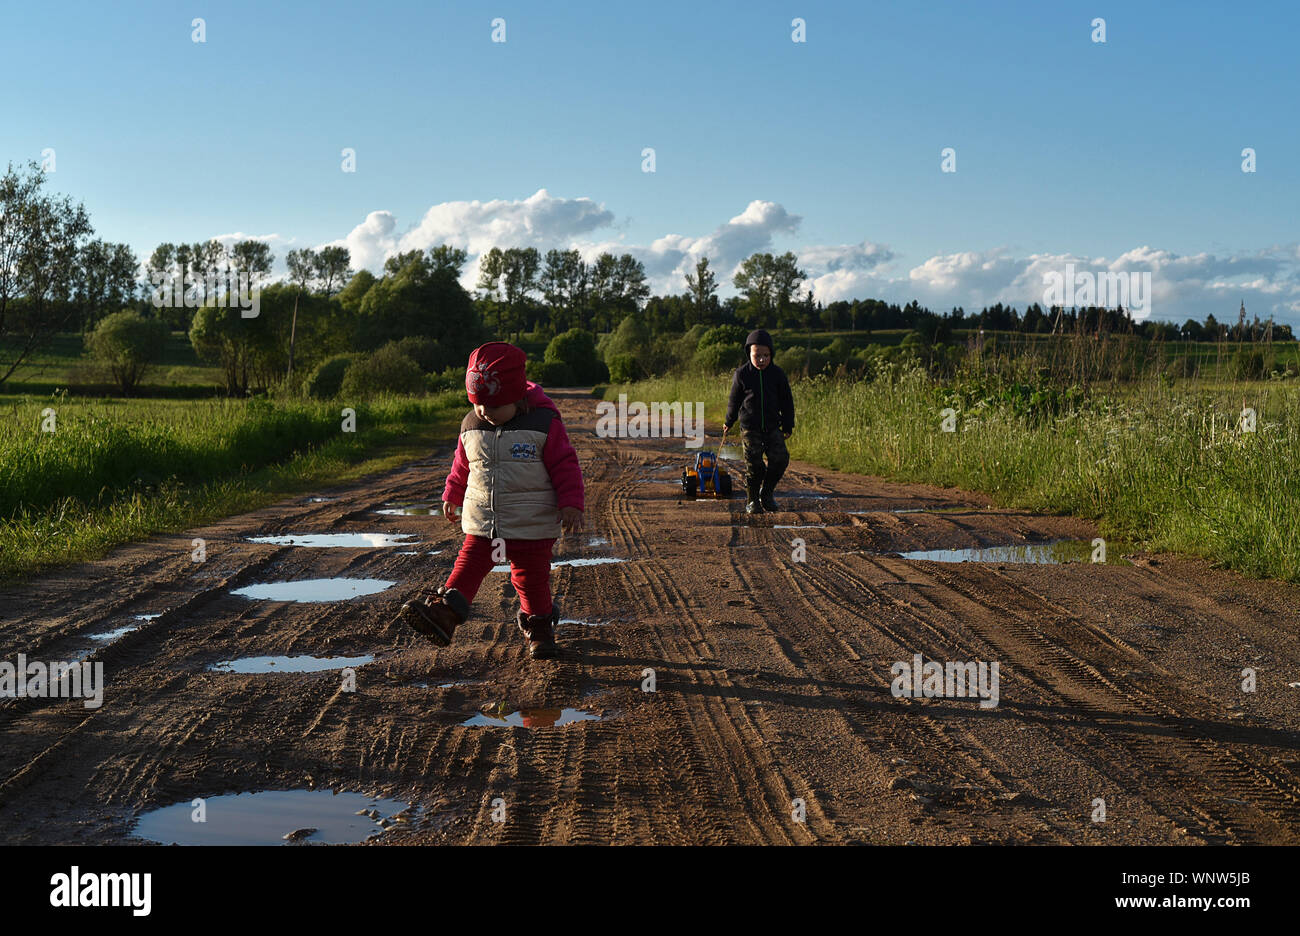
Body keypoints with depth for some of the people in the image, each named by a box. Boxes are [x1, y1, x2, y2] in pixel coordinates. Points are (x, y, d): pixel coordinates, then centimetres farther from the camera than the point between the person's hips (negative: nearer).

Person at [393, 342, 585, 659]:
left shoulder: (544, 423, -11)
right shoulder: (471, 426, 3)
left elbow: (565, 465, -9)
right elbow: (462, 465, 18)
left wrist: (571, 504, -14)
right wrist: (452, 496, 22)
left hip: (531, 524, -3)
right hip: (481, 521, 3)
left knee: (531, 574, 6)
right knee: (469, 563, -10)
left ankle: (539, 627, 23)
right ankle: (445, 612, -19)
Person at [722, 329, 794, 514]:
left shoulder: (777, 374, 0)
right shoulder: (741, 374, -4)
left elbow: (787, 402, 8)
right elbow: (734, 400, 9)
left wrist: (788, 427, 7)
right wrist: (729, 422, 18)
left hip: (772, 427, 2)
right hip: (750, 428, -2)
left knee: (780, 458, -11)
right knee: (753, 464, -5)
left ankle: (766, 492, 9)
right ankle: (752, 500, 12)